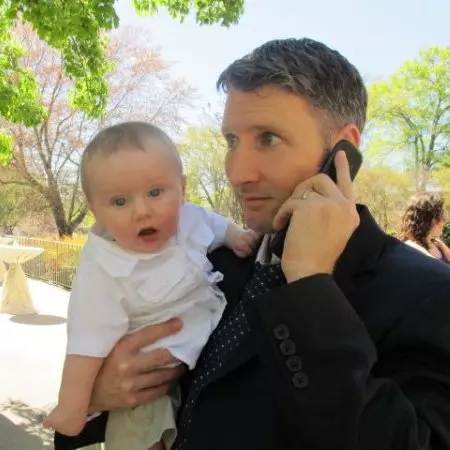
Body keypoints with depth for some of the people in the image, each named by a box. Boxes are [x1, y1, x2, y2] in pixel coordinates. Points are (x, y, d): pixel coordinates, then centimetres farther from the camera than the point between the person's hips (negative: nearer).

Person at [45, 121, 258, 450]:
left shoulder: (189, 219, -13)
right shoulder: (103, 272, -29)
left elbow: (215, 224, 10)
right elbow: (88, 343, -26)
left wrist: (235, 236, -7)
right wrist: (72, 407, -24)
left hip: (213, 348, 5)